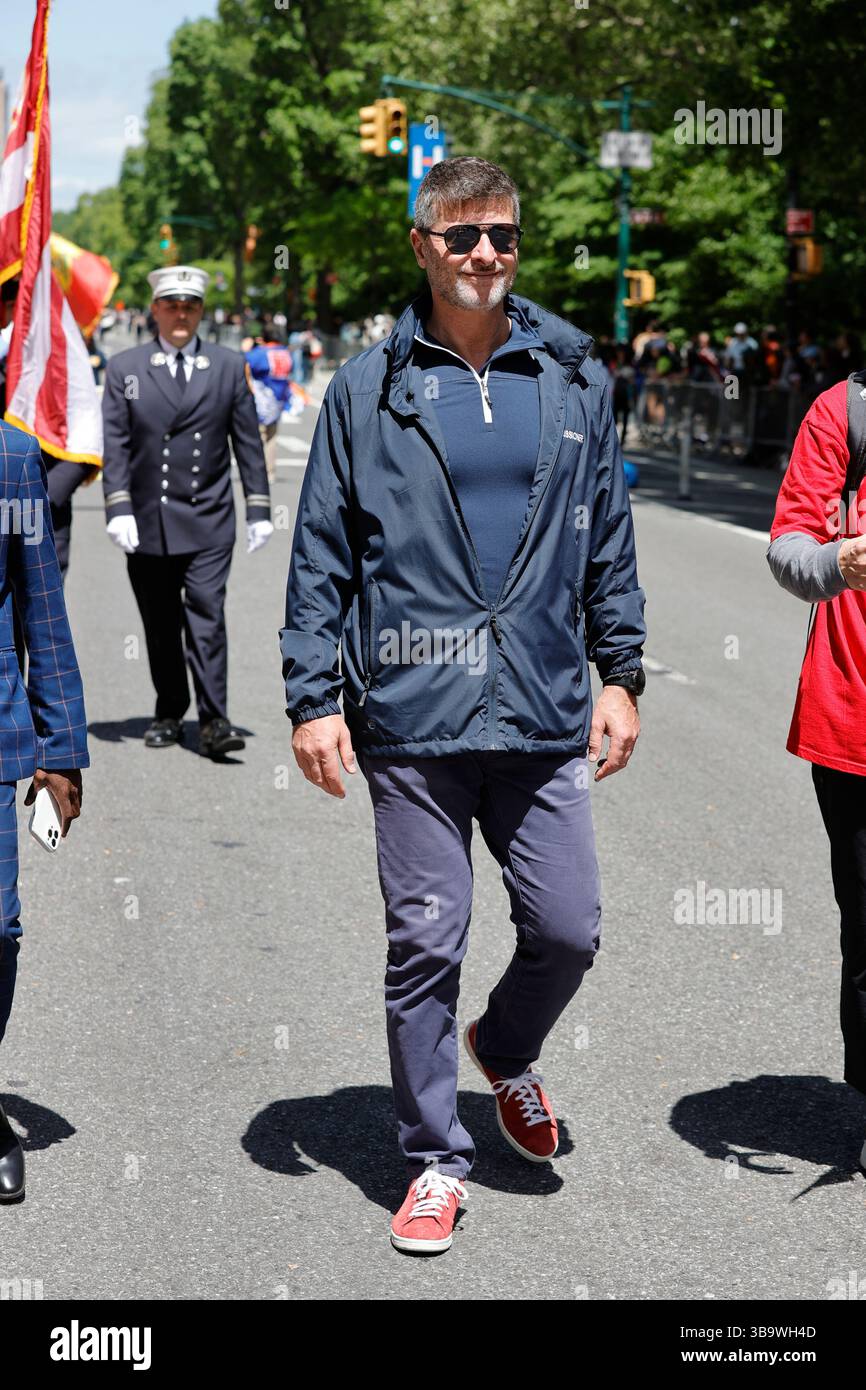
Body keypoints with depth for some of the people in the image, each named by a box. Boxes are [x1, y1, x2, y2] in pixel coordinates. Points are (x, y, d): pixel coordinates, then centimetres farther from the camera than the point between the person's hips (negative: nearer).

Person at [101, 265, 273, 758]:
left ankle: (214, 722, -11)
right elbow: (115, 445, 1)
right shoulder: (125, 368, 5)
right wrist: (119, 508, -9)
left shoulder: (230, 366, 6)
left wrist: (260, 509, 2)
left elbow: (248, 441, 7)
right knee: (160, 624, 8)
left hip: (208, 519, -1)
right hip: (147, 520, 1)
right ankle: (170, 715, 20)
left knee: (207, 615, -10)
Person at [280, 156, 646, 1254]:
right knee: (423, 945, 3)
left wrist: (621, 675, 9)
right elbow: (321, 556, 4)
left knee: (568, 929, 3)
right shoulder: (368, 389, 3)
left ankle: (504, 1051, 35)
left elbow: (608, 540, 14)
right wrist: (312, 698, -2)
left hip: (544, 713, 2)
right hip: (410, 715, -2)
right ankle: (435, 1160, 18)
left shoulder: (574, 381, 9)